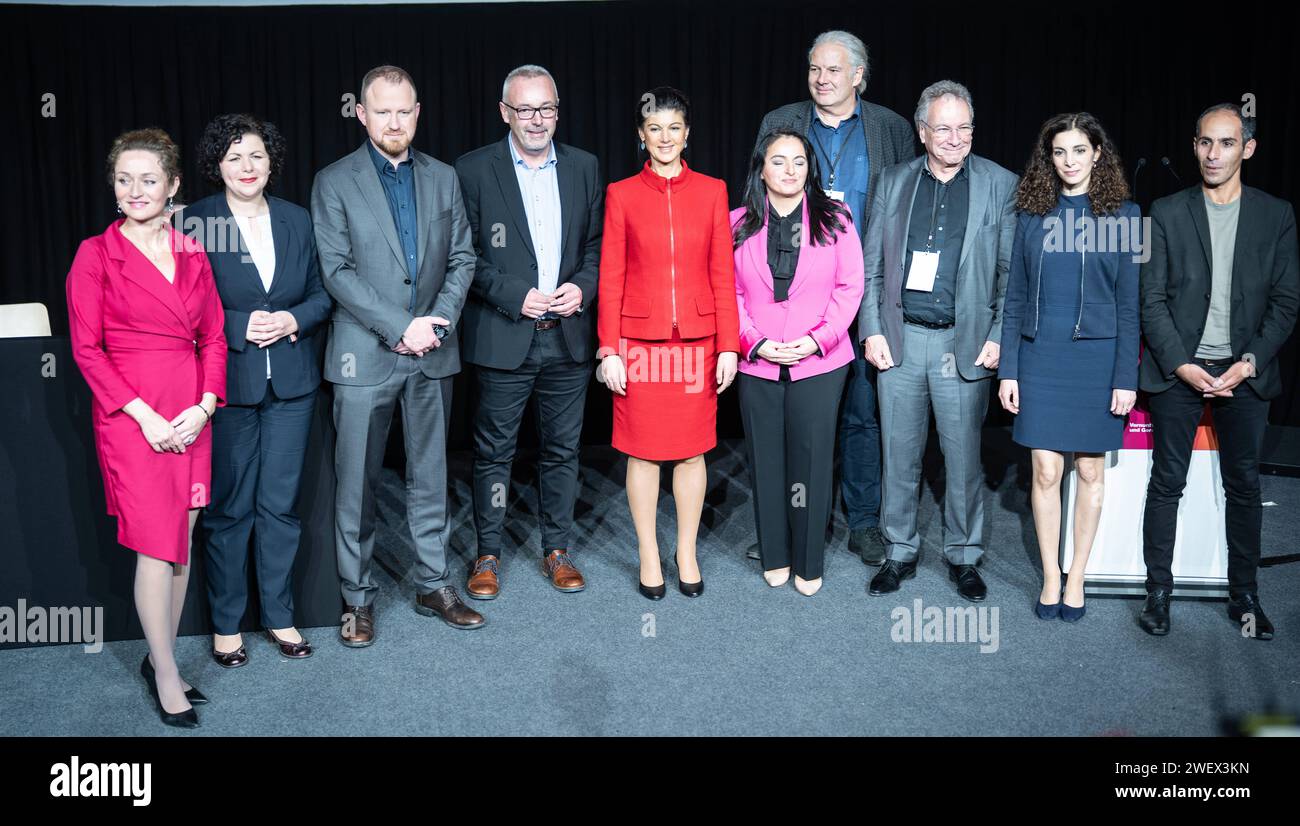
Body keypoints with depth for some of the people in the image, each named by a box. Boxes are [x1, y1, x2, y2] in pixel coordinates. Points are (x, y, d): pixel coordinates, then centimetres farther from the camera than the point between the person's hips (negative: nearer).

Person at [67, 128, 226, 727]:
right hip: (130, 416, -4)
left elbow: (213, 337, 10)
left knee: (181, 545, 8)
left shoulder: (192, 255, 10)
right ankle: (167, 678, 9)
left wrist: (204, 406, -5)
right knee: (156, 547, -4)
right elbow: (87, 348, -5)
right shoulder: (96, 255, -2)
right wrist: (144, 415, -13)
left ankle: (159, 659, 23)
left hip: (191, 417, 4)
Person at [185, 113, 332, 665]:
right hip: (228, 383, -3)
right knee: (229, 507, 6)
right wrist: (240, 327, -16)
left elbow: (322, 292, 10)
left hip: (290, 382, 3)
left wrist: (295, 319, -9)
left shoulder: (297, 220, 7)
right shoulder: (196, 222, -5)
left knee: (281, 504, 10)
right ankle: (225, 624, 20)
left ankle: (279, 615, 24)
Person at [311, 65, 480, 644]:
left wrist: (438, 322, -8)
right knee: (356, 483, 2)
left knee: (430, 476, 11)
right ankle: (357, 597, 15)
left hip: (432, 355, 3)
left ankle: (434, 585, 22)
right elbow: (337, 271, -8)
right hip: (366, 355, -3)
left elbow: (462, 258, 8)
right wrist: (400, 328, -15)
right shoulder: (334, 183, -1)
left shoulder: (443, 178, 10)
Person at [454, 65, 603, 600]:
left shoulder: (584, 167, 8)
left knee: (562, 450, 11)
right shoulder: (475, 170, -3)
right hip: (504, 337, -3)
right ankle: (487, 554, 21)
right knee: (493, 451, 6)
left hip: (568, 335, 3)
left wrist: (583, 286, -8)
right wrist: (515, 296, -15)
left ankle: (556, 549, 25)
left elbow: (597, 243, 11)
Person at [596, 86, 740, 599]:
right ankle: (649, 557, 21)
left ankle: (687, 555, 23)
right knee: (643, 452, 6)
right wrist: (608, 350, -5)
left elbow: (723, 274, 3)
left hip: (697, 340, 1)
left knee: (692, 451, 8)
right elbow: (610, 278, 0)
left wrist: (728, 345, -1)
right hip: (640, 341, -1)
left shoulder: (712, 192, 4)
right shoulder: (622, 195, 1)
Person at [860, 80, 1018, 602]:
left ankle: (964, 556, 21)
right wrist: (872, 331, 0)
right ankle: (900, 553, 22)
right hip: (900, 339, 2)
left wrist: (999, 338, -7)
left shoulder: (1000, 185, 2)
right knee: (900, 454, 9)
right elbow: (872, 266, 8)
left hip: (965, 343, -2)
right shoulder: (894, 183, 9)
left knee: (964, 456, 5)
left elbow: (1011, 271, 1)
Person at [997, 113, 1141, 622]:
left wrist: (1126, 378, -7)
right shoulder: (1033, 215, 6)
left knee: (1090, 470, 6)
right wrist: (1008, 370, 1)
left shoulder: (1122, 214, 1)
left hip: (1096, 356, -1)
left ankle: (1077, 577, 19)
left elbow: (1129, 304, -1)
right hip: (1040, 357, 1)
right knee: (1046, 471, 1)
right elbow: (1015, 298, 7)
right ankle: (1050, 578, 14)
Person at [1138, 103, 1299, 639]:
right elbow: (1152, 299, -2)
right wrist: (1181, 365, -12)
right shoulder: (1168, 212, 1)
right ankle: (1158, 591, 13)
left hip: (1245, 371, 1)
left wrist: (1249, 363, -10)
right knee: (1167, 483, 3)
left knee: (1243, 485, 8)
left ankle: (1244, 595, 20)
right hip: (1179, 368, -1)